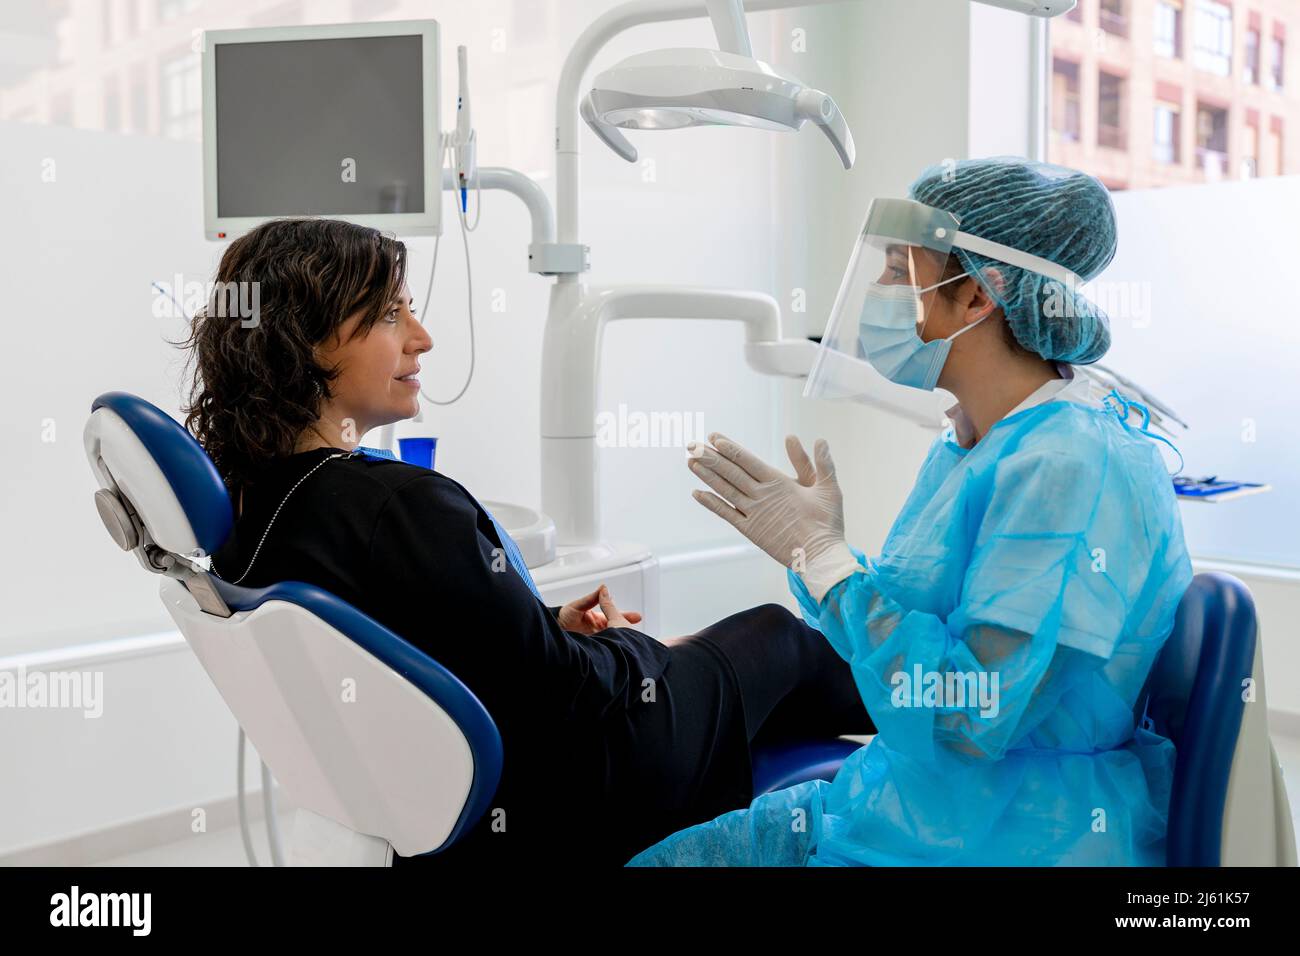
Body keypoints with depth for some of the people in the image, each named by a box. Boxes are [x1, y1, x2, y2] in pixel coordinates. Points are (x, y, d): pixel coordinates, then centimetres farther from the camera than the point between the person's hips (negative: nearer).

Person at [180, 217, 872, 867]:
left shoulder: (247, 496, -5)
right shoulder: (402, 507, -34)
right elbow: (564, 690, -25)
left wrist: (549, 625, 4)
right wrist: (626, 646, -5)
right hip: (544, 811, -7)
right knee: (776, 636, 16)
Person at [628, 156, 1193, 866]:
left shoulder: (1075, 467, -23)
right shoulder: (962, 448, 6)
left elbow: (969, 715, -28)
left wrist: (821, 553, -22)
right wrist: (806, 543, 0)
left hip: (1016, 841, -8)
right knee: (653, 858, 4)